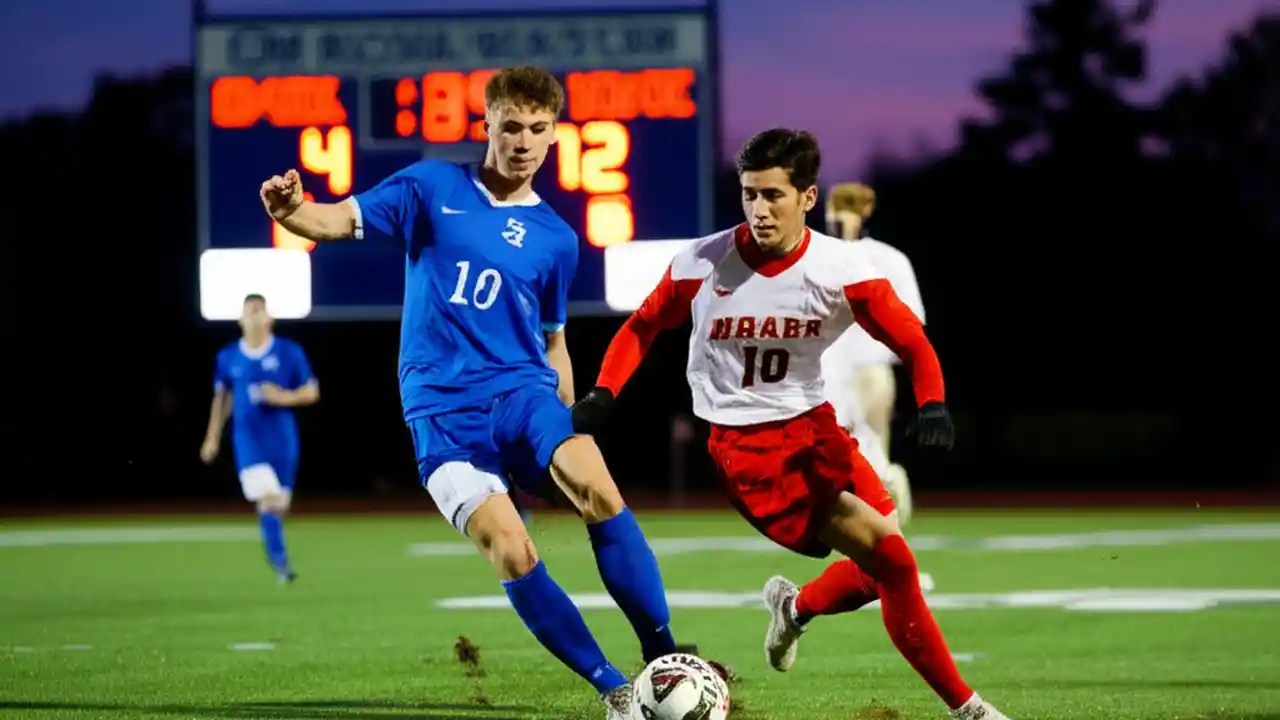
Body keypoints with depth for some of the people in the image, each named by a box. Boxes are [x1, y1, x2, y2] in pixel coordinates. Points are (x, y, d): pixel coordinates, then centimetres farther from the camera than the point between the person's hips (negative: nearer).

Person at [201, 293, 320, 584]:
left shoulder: (289, 353, -1)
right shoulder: (228, 357, 5)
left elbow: (311, 393, 3)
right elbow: (222, 397, 18)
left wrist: (284, 397, -15)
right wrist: (213, 438, 18)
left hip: (282, 439, 1)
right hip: (248, 439, -1)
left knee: (280, 503, 6)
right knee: (267, 498, -19)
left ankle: (275, 553, 33)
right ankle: (280, 562, -18)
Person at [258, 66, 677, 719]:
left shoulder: (556, 238, 12)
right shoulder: (432, 187, 5)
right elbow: (341, 220, -7)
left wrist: (567, 429, 19)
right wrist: (291, 211, -29)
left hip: (523, 389, 2)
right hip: (443, 411, -2)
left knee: (597, 490, -29)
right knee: (511, 553, -21)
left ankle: (664, 658, -22)